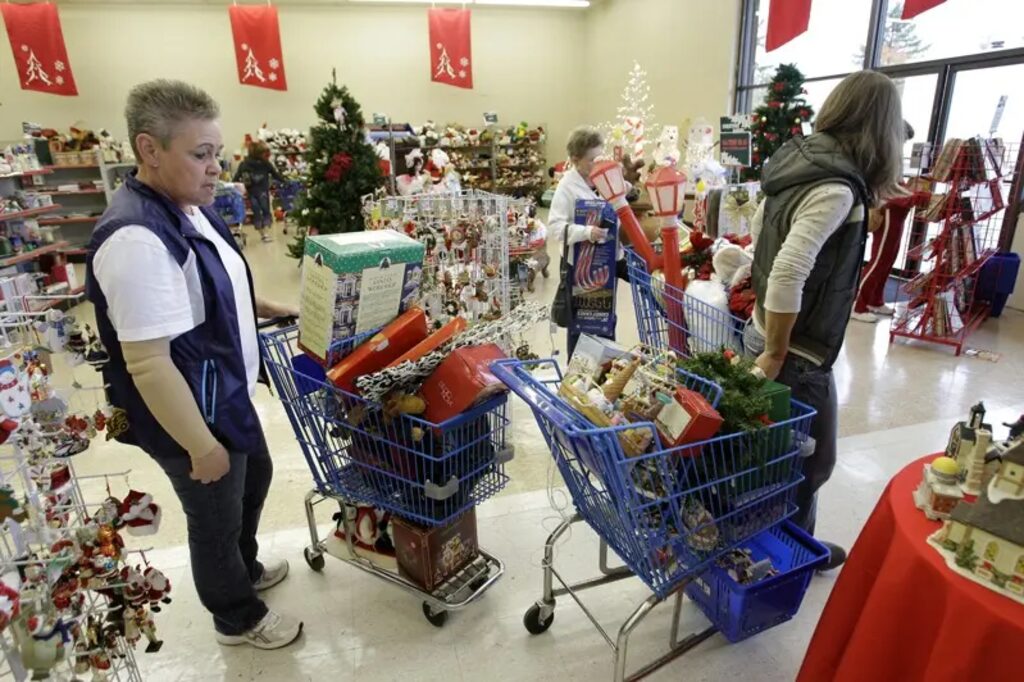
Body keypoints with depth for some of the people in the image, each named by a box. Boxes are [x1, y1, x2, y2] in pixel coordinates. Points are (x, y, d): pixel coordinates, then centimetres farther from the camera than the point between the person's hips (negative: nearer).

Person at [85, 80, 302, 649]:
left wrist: (273, 309, 13)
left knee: (255, 478, 28)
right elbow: (147, 363, -30)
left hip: (227, 396, 10)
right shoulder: (137, 239, -31)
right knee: (216, 520, 14)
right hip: (191, 415, -9)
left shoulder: (190, 208, 0)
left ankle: (247, 568, 55)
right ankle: (239, 619, 40)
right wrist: (201, 446, -24)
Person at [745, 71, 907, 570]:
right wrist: (775, 356, -22)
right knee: (811, 459, 11)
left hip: (767, 330, 9)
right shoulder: (837, 189, -23)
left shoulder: (799, 160, 4)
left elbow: (760, 229, 16)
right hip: (796, 352, -9)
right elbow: (788, 275, -32)